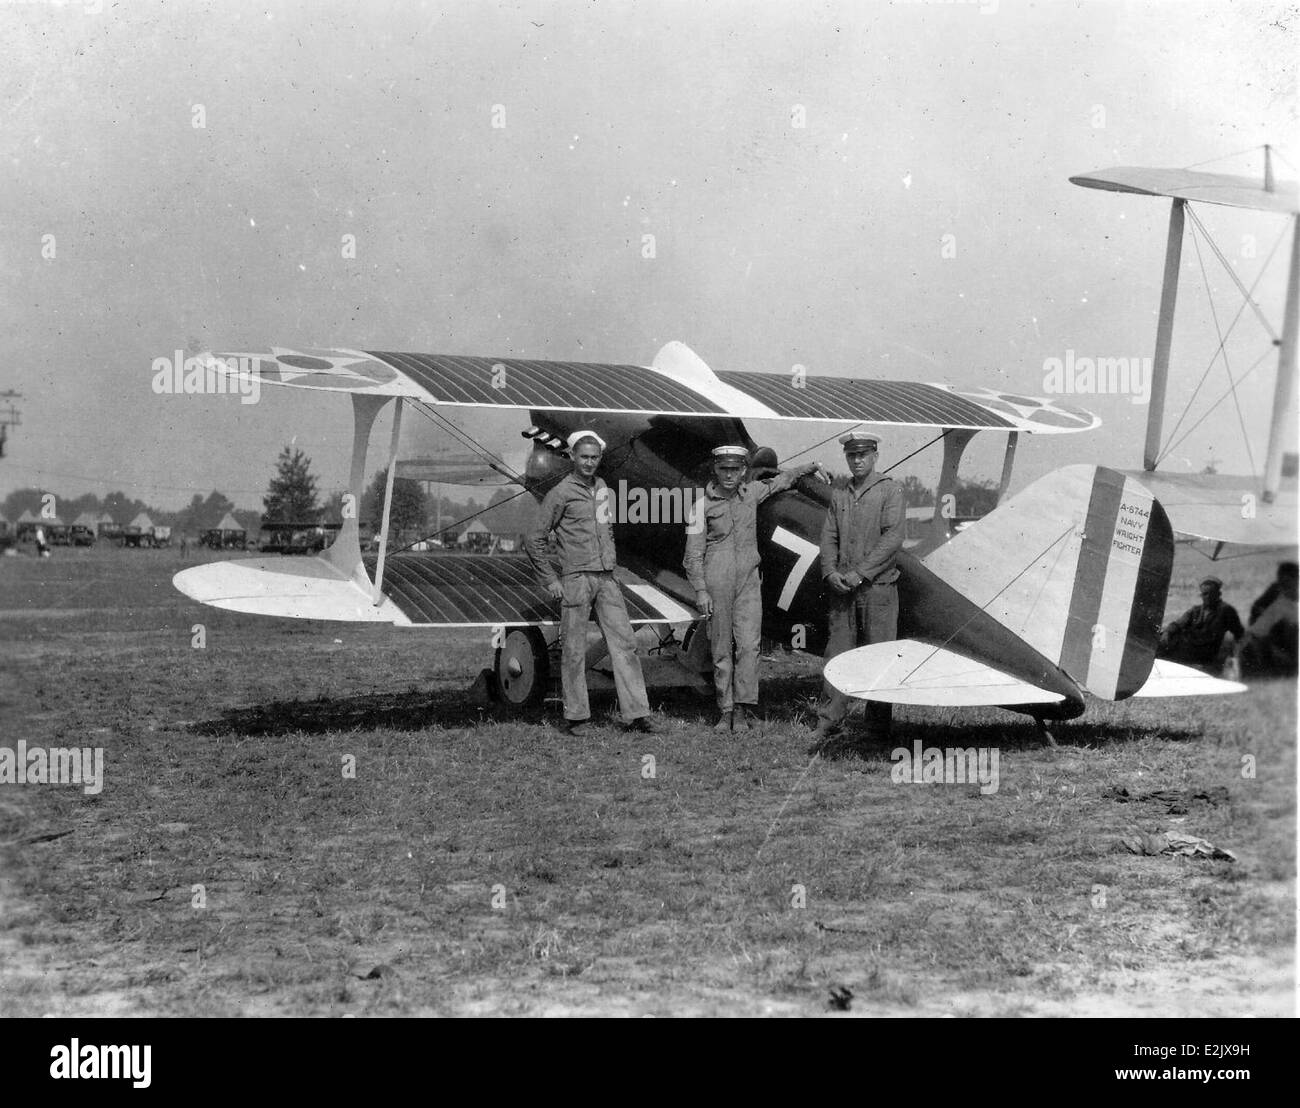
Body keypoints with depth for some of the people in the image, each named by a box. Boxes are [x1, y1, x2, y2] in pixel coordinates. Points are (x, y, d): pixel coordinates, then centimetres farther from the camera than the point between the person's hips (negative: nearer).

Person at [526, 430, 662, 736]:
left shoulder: (602, 488, 15)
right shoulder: (561, 493, -4)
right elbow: (535, 540, -3)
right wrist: (550, 581, -6)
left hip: (606, 580, 6)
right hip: (575, 579, -6)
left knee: (624, 644, -1)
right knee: (574, 650, -1)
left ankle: (638, 713, 0)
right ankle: (576, 717, 8)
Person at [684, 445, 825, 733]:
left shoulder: (751, 493, 9)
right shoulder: (703, 505, 0)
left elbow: (780, 480, 30)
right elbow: (693, 553, 0)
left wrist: (811, 467, 26)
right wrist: (700, 591, -5)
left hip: (749, 581, 2)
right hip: (716, 582, -2)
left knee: (749, 645, -10)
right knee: (721, 650, 1)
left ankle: (743, 710, -9)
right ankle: (725, 712, 6)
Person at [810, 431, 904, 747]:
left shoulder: (890, 490, 0)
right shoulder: (838, 493, 14)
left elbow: (893, 537, -9)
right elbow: (829, 536, 12)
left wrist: (859, 573, -14)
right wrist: (830, 572, -6)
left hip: (877, 587, -4)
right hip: (841, 589, 4)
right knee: (837, 652, 4)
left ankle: (878, 729, 6)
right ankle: (829, 721, 9)